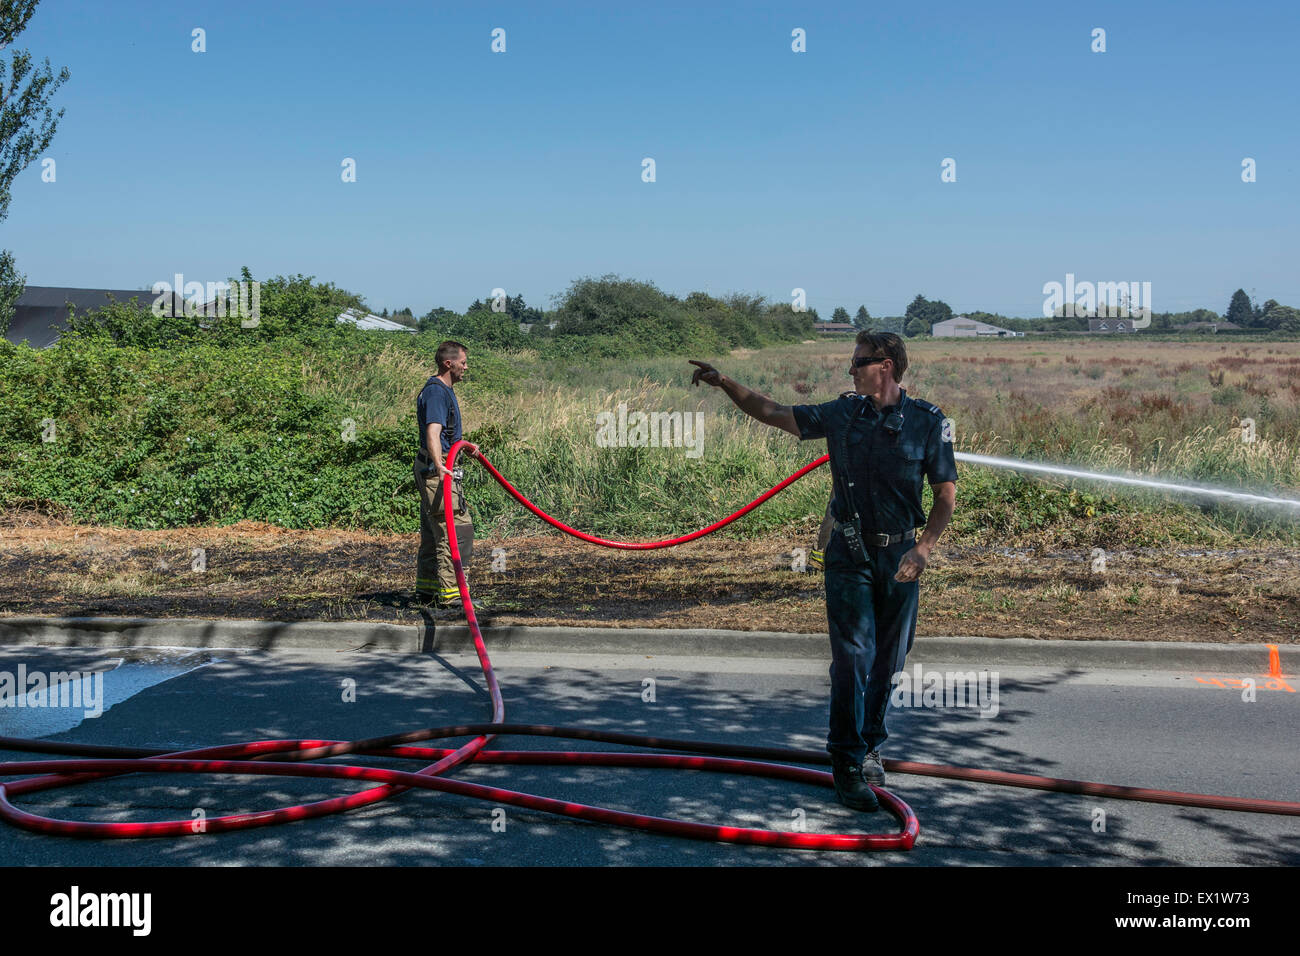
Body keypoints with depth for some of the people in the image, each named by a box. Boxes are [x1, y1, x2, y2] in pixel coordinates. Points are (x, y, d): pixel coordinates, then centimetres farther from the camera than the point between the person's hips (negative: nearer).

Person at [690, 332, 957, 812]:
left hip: (900, 557, 0)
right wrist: (724, 383, 1)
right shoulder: (843, 413, 1)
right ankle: (848, 765, -3)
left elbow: (946, 492, -1)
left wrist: (923, 548, -11)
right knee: (854, 657, -8)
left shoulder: (927, 421, -3)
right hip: (849, 555, 0)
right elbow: (775, 413, 7)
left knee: (887, 661, 10)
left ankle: (869, 746, 30)